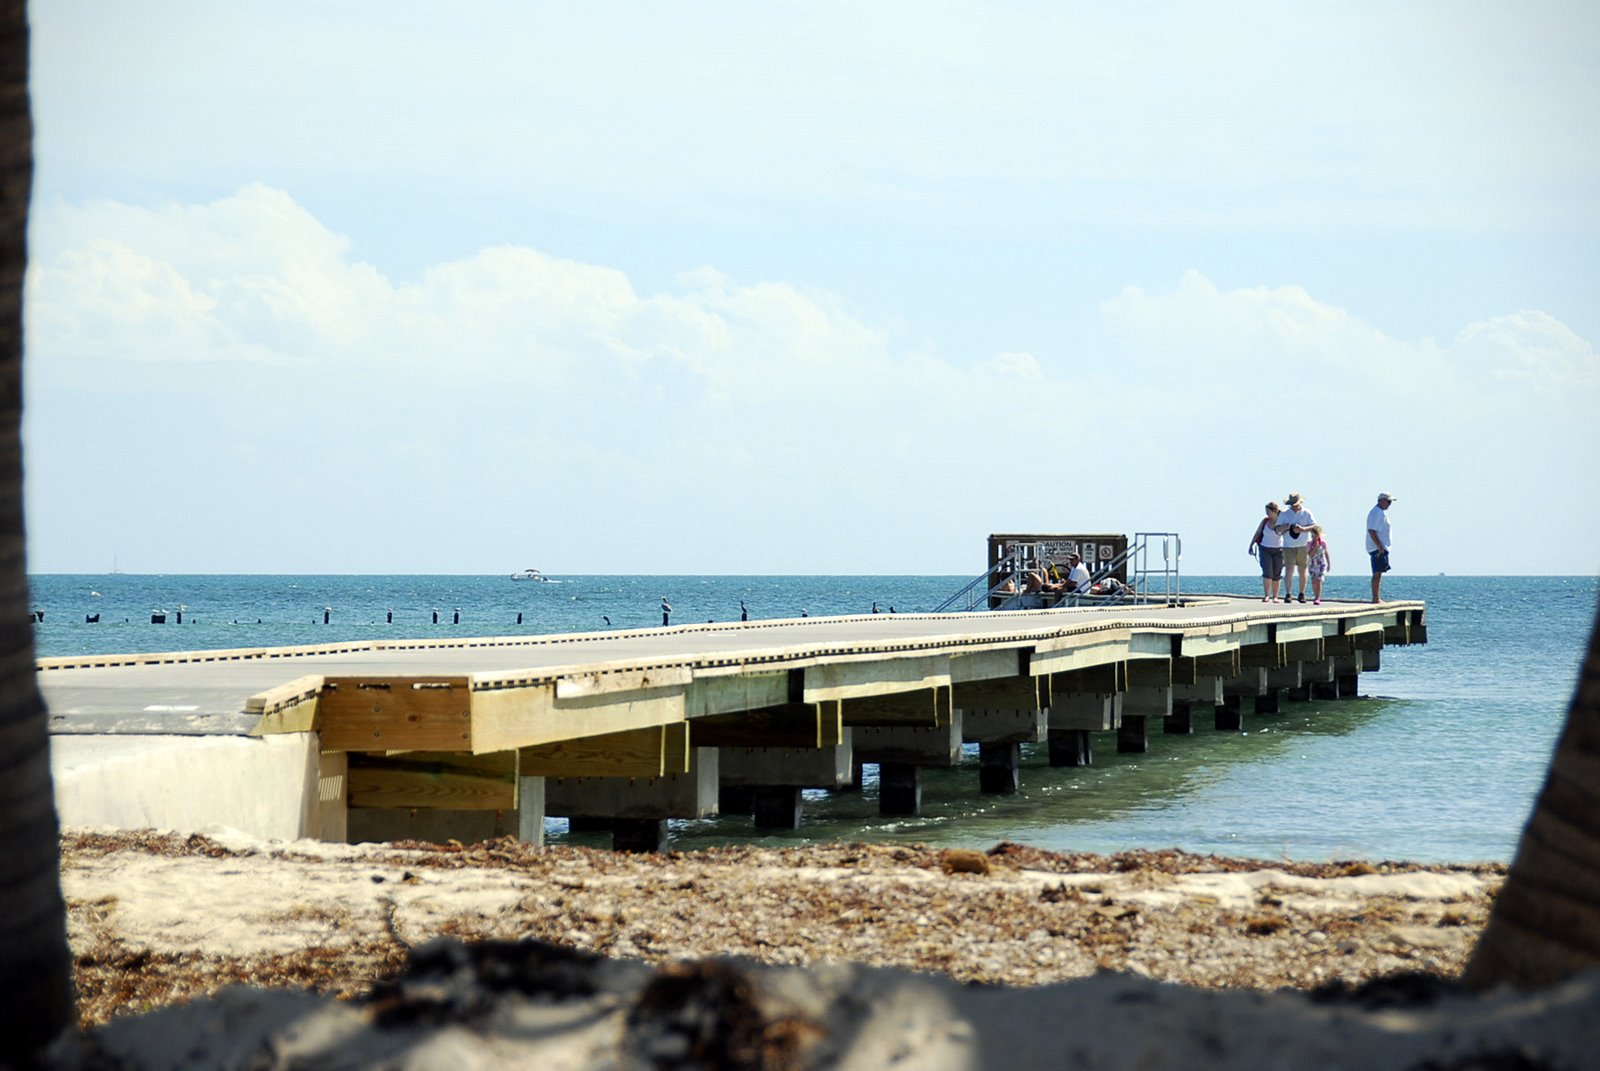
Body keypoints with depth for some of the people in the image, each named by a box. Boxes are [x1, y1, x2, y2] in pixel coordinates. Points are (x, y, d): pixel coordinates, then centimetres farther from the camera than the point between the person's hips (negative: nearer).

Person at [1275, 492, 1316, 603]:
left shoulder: (1306, 513, 3)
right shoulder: (1284, 514, 5)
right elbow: (1278, 529, 3)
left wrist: (1302, 529, -20)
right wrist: (1286, 527, -19)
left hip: (1303, 546, 1)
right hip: (1289, 547, -1)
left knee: (1302, 571, 6)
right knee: (1289, 569, -11)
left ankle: (1302, 594, 16)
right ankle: (1287, 594, -14)